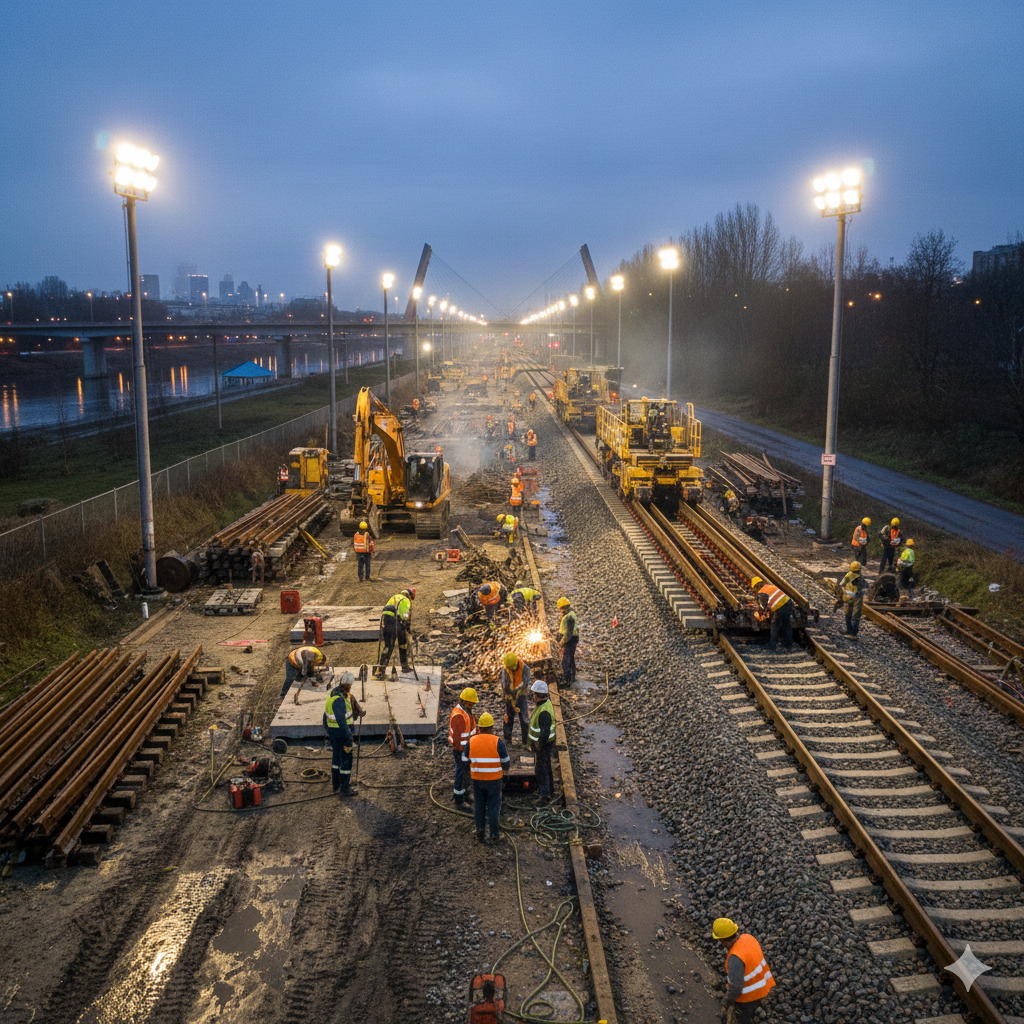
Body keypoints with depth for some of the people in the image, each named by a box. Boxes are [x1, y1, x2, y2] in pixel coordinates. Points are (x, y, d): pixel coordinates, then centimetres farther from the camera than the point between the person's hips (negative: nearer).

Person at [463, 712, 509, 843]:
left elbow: (465, 763, -1)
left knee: (479, 806, 13)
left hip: (477, 779, 2)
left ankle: (480, 835, 19)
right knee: (493, 806, 10)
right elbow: (505, 763, -7)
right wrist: (505, 770, 15)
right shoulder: (498, 742, -13)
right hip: (494, 779, -2)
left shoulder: (471, 742, -7)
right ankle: (493, 835, 15)